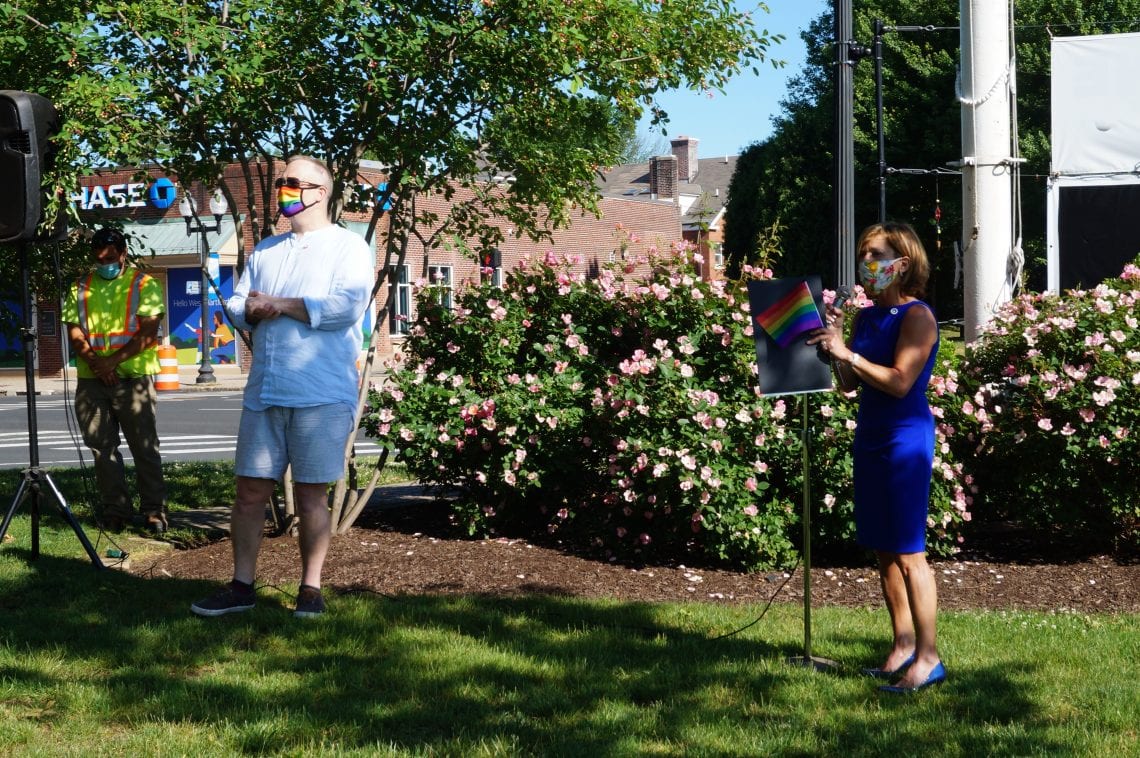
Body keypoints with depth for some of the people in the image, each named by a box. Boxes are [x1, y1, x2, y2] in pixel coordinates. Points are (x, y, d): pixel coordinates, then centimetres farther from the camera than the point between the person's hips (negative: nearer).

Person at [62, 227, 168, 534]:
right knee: (102, 448, 5)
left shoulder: (144, 285, 2)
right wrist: (94, 361, -12)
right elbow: (74, 333, 6)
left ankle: (154, 508, 4)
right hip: (91, 381, 3)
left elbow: (148, 333, -7)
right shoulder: (81, 288, 13)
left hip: (133, 377, -3)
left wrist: (114, 360, -16)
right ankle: (115, 509, 12)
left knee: (144, 448, -2)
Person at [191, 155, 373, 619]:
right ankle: (241, 586, 11)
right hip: (264, 391, 5)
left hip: (322, 395, -5)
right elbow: (236, 306, 17)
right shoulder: (265, 251, 21)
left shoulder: (348, 247, 1)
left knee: (311, 494, 0)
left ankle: (310, 589, 10)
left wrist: (280, 305, -9)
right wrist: (250, 311, -7)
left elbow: (347, 306, -14)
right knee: (250, 491, 4)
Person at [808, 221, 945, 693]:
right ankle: (903, 645, 19)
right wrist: (833, 342, -4)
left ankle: (928, 658, -2)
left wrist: (848, 353, -22)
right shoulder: (865, 318, 11)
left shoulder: (917, 316, -11)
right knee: (882, 549, 10)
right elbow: (849, 384, 10)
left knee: (908, 552, -7)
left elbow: (900, 382, -20)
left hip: (906, 438, -8)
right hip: (871, 437, 8)